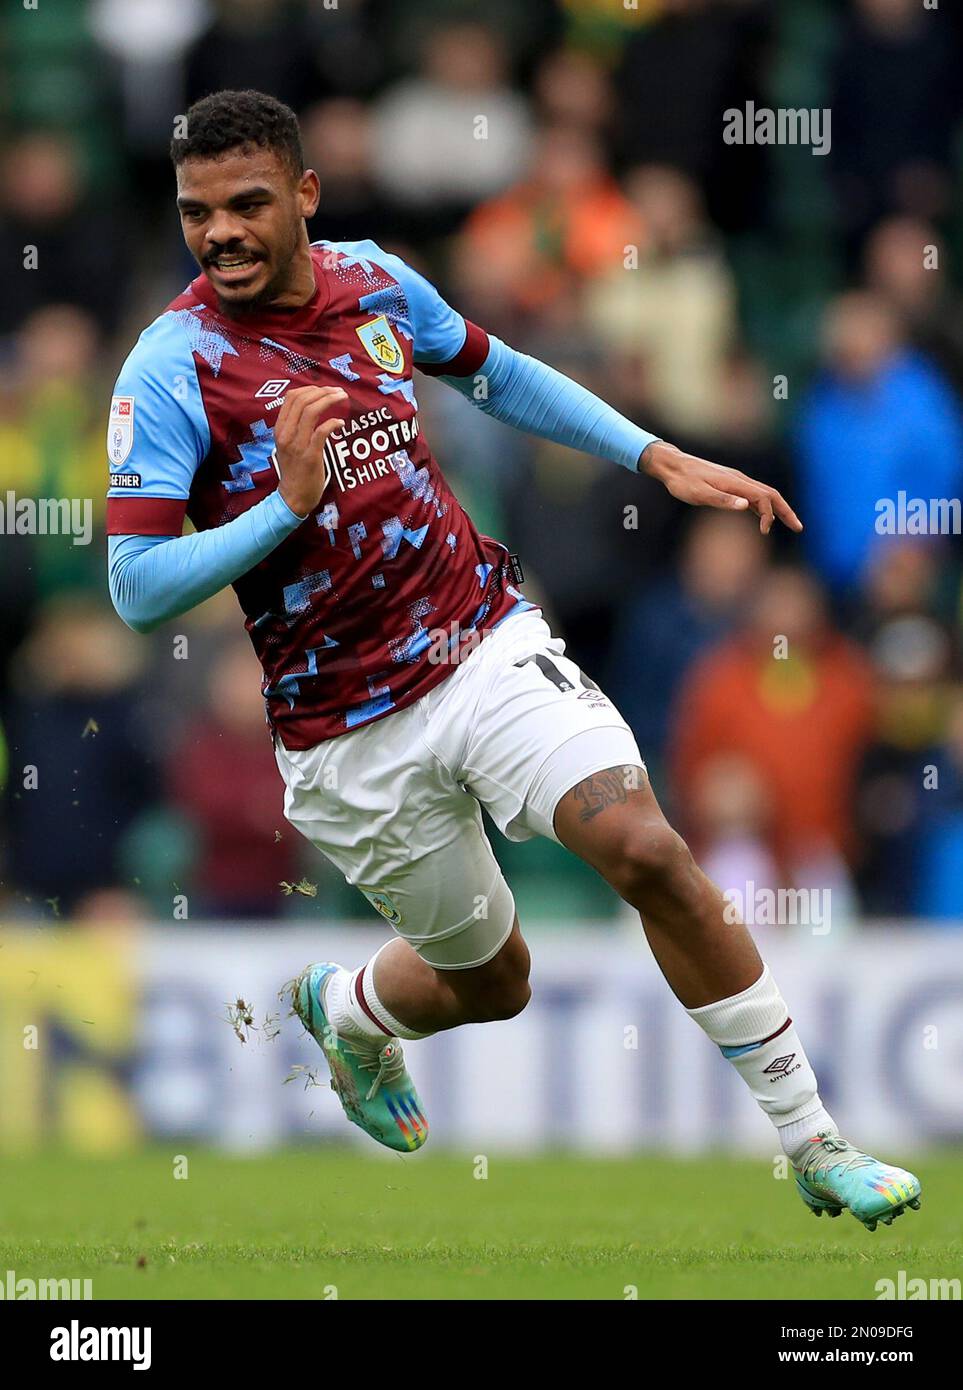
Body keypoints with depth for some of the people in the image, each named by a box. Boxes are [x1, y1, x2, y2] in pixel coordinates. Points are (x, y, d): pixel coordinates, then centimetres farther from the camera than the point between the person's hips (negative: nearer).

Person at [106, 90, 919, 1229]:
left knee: (646, 848, -20)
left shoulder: (376, 282, 2)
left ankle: (814, 1146, -12)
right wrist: (286, 504, -28)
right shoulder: (174, 367, -13)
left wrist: (659, 459, 17)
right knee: (488, 983, 9)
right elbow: (137, 589, -17)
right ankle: (345, 1006, 46)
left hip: (489, 644, 3)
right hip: (349, 734, -3)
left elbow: (498, 377, 22)